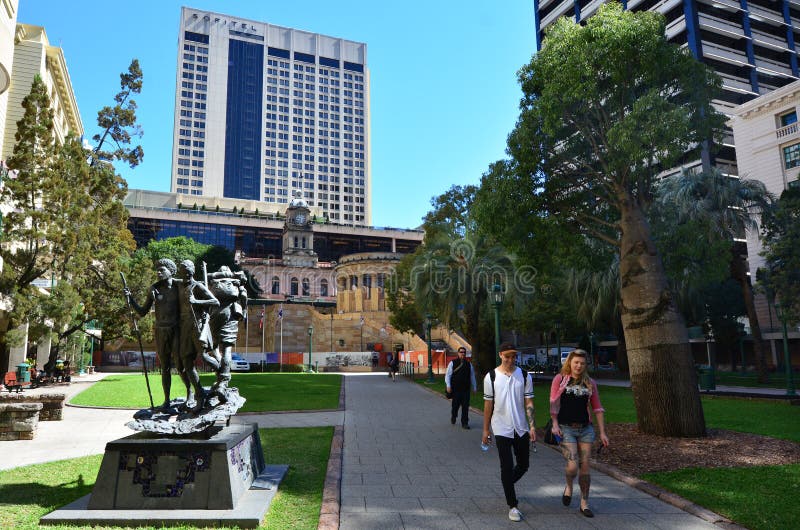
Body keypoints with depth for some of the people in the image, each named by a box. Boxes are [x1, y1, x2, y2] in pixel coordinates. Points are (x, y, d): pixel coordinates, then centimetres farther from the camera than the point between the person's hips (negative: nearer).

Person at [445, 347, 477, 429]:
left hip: (466, 389, 2)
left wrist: (474, 387, 14)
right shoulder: (453, 363, 0)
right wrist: (448, 386, -9)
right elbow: (448, 375, 0)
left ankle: (464, 423, 10)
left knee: (465, 407, 0)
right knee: (455, 405, 9)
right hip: (456, 389, -2)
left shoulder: (469, 364, 9)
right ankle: (453, 418, 37)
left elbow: (472, 376, 14)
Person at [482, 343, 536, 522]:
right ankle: (513, 506, 13)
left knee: (523, 465, 13)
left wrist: (532, 426, -9)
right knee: (507, 467, -1)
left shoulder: (525, 376, -1)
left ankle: (507, 484, 42)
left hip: (521, 428, 3)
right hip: (501, 429, -3)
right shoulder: (491, 377, -5)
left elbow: (529, 403, -1)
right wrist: (486, 429, 2)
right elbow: (488, 405, -1)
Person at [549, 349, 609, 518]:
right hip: (566, 428, -3)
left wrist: (602, 432, 6)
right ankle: (569, 487, 22)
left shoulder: (590, 383, 8)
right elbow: (553, 404, -2)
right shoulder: (560, 379, 0)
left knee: (584, 466, 4)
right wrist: (555, 424, -13)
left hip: (586, 429, 3)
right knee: (572, 466, -12)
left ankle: (584, 503, 21)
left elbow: (597, 408, 10)